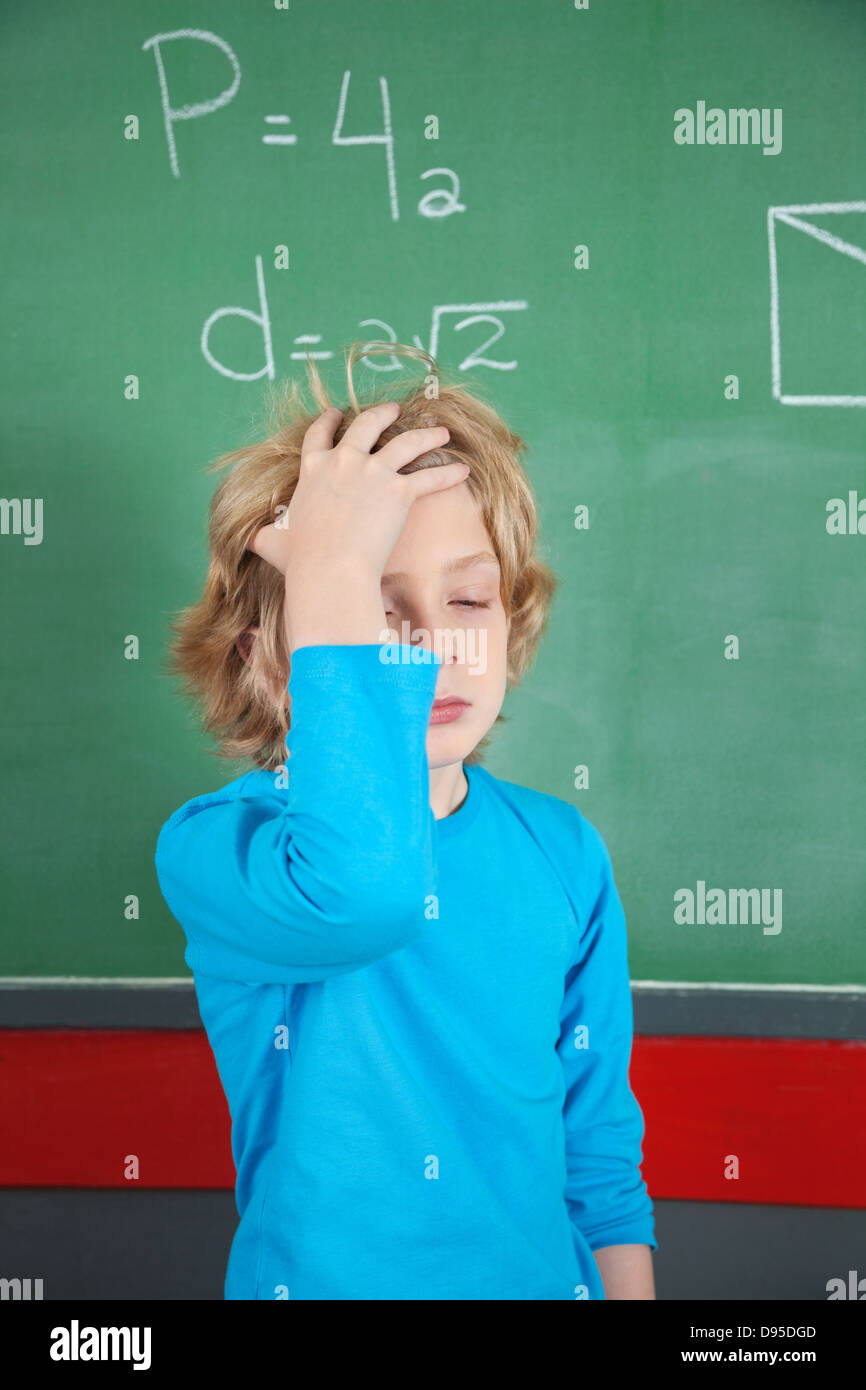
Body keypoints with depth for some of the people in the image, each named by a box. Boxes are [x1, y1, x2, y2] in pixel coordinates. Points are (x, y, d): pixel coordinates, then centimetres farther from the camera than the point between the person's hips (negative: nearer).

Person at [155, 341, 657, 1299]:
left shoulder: (564, 853, -6)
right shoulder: (210, 843, -20)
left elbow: (599, 1138, 3)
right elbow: (360, 889, -43)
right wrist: (334, 571, -38)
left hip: (545, 1276, 4)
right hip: (323, 1275, -3)